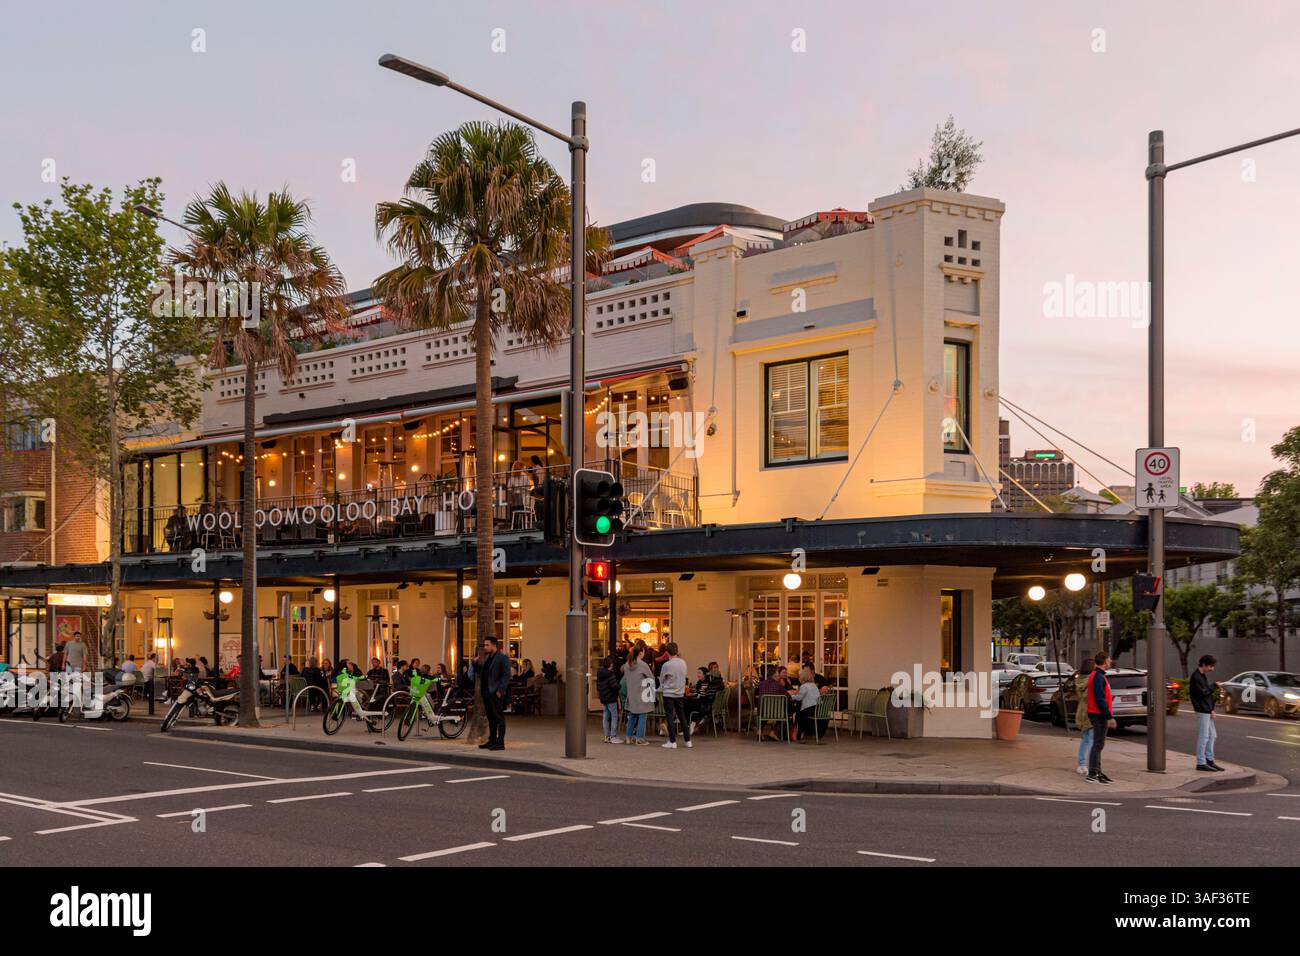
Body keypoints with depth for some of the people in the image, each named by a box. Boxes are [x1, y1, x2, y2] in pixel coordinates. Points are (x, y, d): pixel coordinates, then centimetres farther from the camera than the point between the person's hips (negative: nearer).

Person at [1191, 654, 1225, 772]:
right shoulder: (1196, 677, -14)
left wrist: (1211, 709, 11)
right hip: (1202, 710, -10)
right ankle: (1201, 763, -3)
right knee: (1203, 736, -7)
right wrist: (1214, 685, -9)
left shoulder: (1203, 676, 17)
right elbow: (1203, 692, -20)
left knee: (1212, 735, 14)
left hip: (1207, 710, 10)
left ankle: (1209, 760, 21)